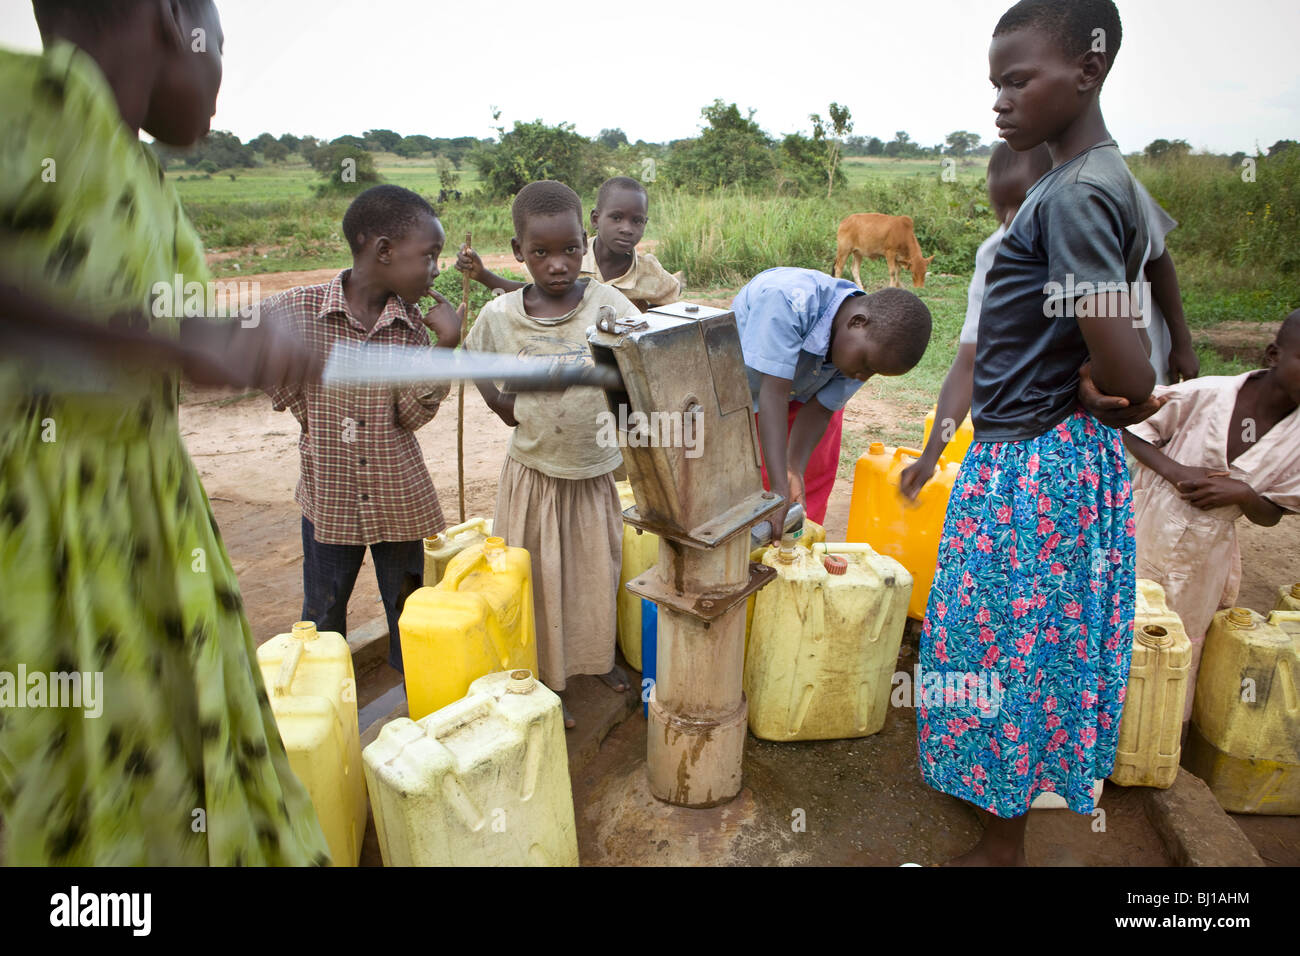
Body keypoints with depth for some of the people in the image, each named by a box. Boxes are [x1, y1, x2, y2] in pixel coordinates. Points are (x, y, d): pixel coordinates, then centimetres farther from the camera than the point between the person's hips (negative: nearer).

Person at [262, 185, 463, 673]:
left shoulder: (413, 324, -7)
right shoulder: (294, 310, -14)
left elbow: (411, 415, -15)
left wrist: (445, 345, -23)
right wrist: (324, 424, -11)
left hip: (400, 499, 2)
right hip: (328, 498, -1)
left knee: (408, 614, 17)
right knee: (322, 619, 17)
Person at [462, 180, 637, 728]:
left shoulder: (609, 305, -12)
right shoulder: (500, 315, -9)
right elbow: (475, 364, 10)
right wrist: (504, 406, -3)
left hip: (595, 470, 1)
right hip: (534, 472, -1)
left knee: (597, 569, 18)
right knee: (539, 576, 11)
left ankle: (596, 653, 44)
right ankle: (547, 679, 30)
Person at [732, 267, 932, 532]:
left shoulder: (873, 349, -22)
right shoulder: (788, 299, -41)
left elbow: (819, 409, -17)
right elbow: (774, 394, -43)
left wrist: (794, 470, -32)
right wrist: (779, 488, -46)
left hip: (802, 395, 4)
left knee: (815, 477, -1)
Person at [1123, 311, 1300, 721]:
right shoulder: (1208, 394, -17)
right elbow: (1135, 430, -6)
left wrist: (1241, 493, -20)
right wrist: (1176, 471, -22)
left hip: (1203, 562, 2)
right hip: (1146, 536, -2)